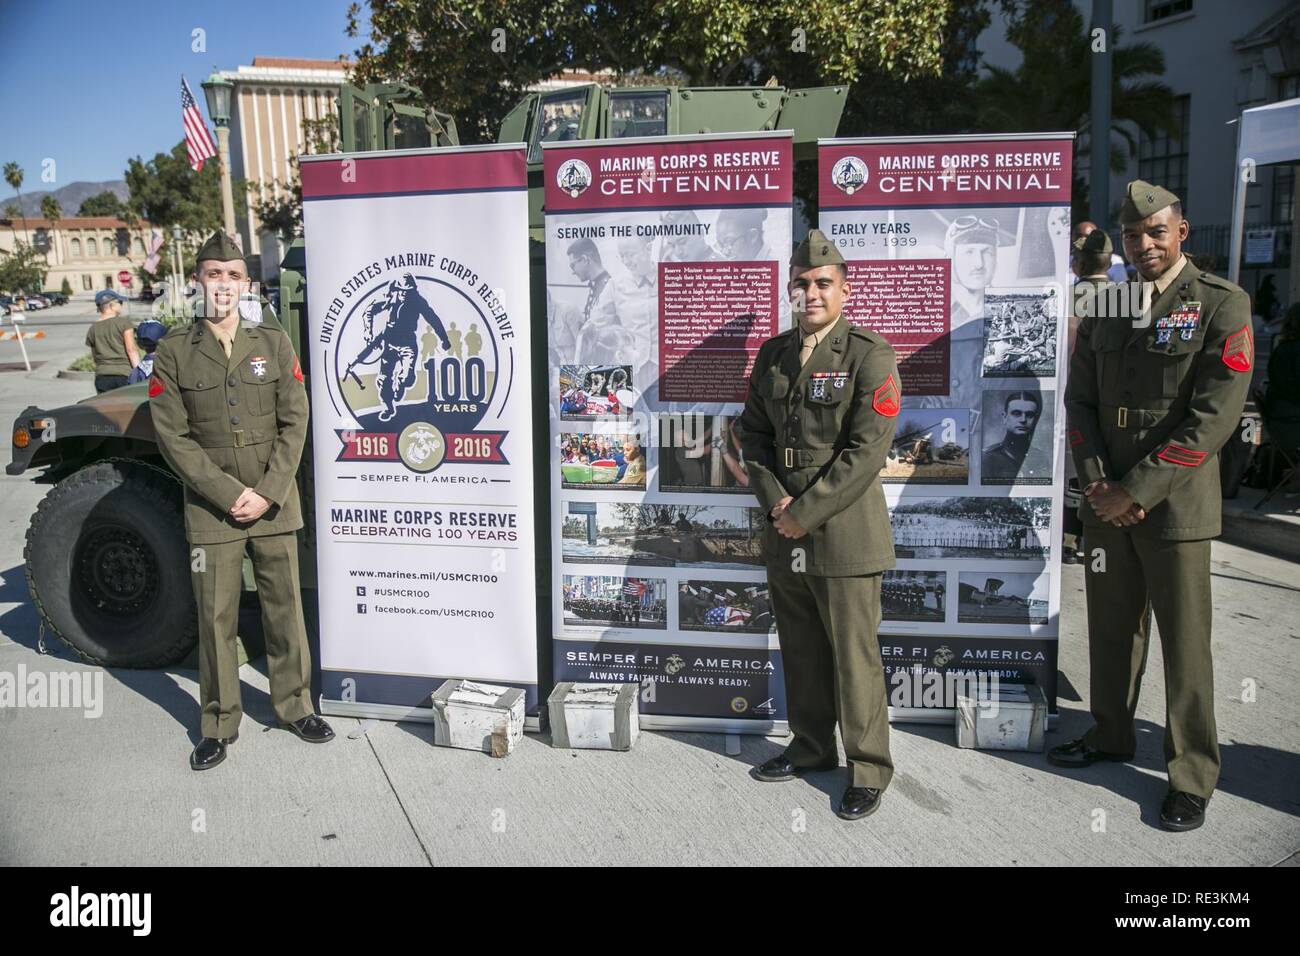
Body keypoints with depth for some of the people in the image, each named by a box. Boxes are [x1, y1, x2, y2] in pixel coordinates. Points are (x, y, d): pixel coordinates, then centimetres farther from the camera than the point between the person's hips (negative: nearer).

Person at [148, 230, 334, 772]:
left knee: (284, 607, 9)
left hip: (274, 504, 1)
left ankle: (295, 705, 25)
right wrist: (230, 494, -12)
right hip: (210, 508, -1)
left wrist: (268, 493, -10)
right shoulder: (173, 353, -1)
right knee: (215, 617, 5)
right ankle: (218, 725, 19)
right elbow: (173, 436, -5)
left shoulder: (274, 344, 3)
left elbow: (294, 423, 0)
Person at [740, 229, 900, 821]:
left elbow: (866, 450, -14)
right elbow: (754, 433, 13)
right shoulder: (772, 355, 11)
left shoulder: (869, 356, -8)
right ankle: (811, 748, 34)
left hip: (844, 529, -5)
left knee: (854, 655, 2)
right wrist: (775, 500, -4)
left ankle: (867, 769, 18)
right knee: (801, 650, 16)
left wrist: (805, 512, -15)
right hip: (783, 530, 6)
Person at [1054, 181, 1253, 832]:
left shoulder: (1222, 306, -7)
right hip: (1105, 502, 5)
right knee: (1111, 627, 15)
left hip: (1174, 504, -5)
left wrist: (1137, 491, -16)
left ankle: (1192, 777, 15)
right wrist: (1099, 485, -5)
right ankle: (1111, 736, 33)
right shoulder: (1103, 309, 8)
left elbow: (1213, 418, -14)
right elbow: (1079, 401, 9)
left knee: (1184, 643, 2)